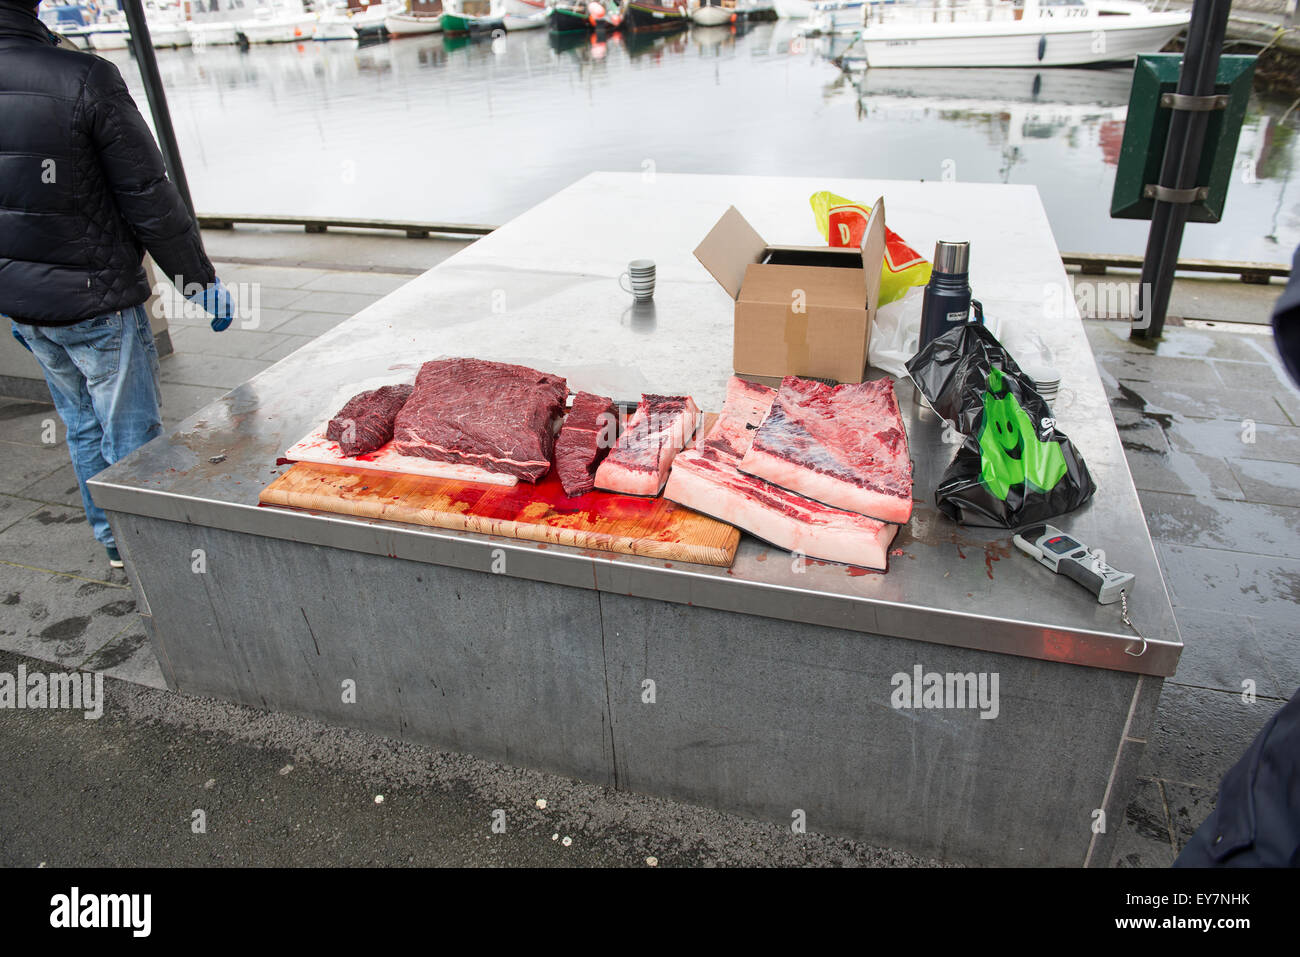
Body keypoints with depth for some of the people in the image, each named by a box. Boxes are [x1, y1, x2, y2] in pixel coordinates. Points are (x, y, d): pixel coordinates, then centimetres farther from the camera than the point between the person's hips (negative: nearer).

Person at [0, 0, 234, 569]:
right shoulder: (84, 79, -19)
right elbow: (150, 201, -16)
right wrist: (201, 281, -3)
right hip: (95, 301, -6)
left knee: (82, 427, 21)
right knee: (131, 433, 7)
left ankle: (114, 543, 36)